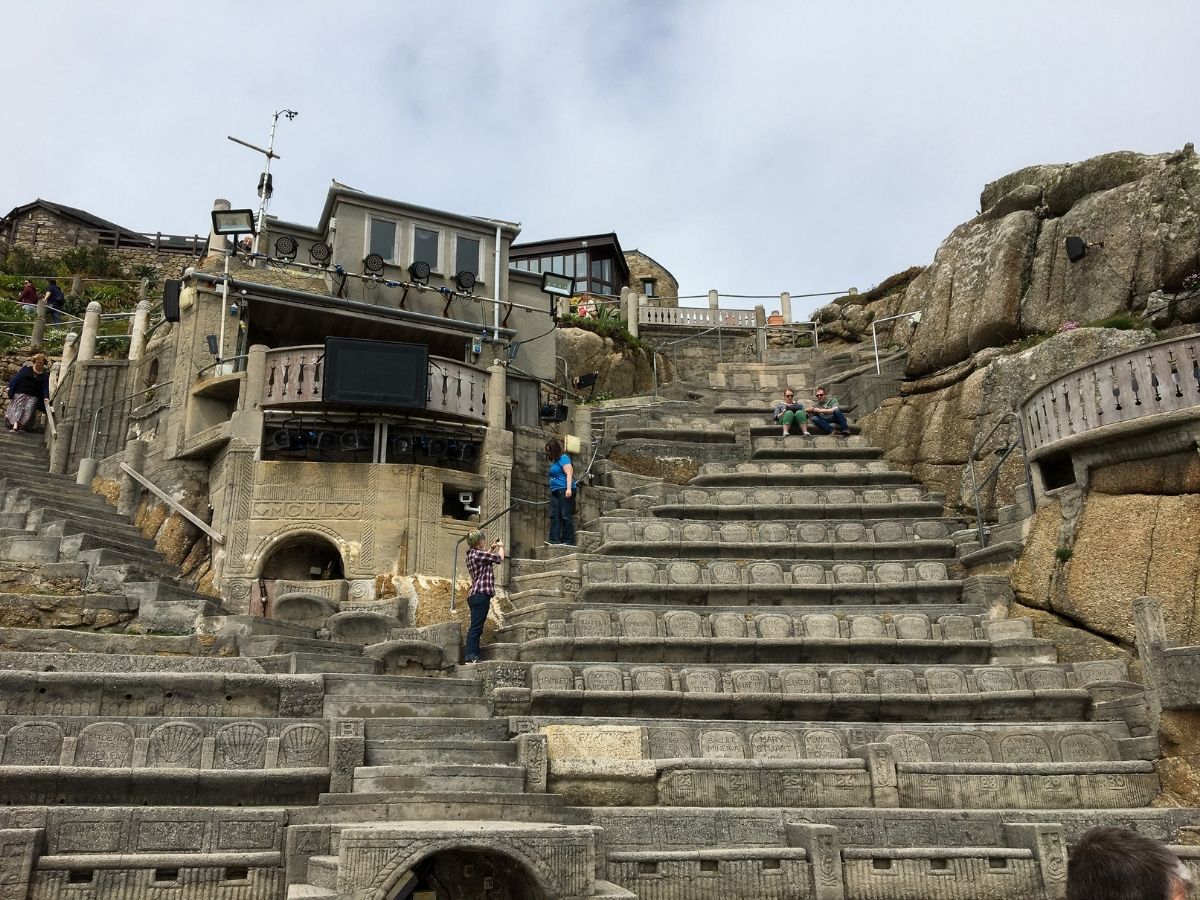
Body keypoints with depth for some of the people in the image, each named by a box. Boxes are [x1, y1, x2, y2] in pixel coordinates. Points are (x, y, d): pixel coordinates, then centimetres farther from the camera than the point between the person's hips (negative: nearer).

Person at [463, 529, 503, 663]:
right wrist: (501, 546, 16)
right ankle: (470, 656, -15)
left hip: (474, 595, 10)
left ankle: (471, 655, 10)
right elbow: (500, 558, -2)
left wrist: (492, 549, 34)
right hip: (481, 594, -10)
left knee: (476, 627, 10)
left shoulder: (471, 554, 17)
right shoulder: (478, 554, -11)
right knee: (476, 627, -12)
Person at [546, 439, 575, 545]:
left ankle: (568, 540, -7)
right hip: (555, 491, 9)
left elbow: (569, 474, -13)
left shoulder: (563, 458, -4)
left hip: (564, 490, -9)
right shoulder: (554, 461, 22)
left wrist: (569, 489, -22)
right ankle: (554, 540, -5)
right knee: (554, 515, -1)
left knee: (565, 515, -9)